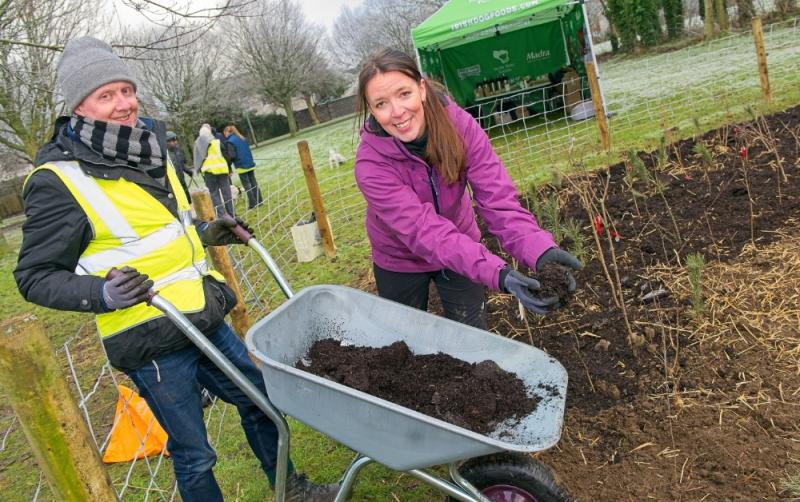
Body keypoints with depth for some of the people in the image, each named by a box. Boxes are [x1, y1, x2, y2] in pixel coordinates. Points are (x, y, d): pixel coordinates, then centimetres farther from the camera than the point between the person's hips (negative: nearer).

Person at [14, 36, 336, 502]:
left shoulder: (149, 147, 7)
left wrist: (204, 234, 8)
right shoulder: (59, 180, -16)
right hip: (151, 344, -8)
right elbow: (35, 276, -11)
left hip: (206, 320, 8)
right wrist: (103, 294, -27)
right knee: (194, 454, 6)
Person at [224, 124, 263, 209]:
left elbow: (232, 156, -15)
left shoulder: (230, 141, -10)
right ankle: (259, 201, 11)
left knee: (247, 185, -1)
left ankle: (252, 203, 0)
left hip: (241, 166, -7)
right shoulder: (242, 138, 12)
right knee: (253, 183, 10)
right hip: (250, 164, 7)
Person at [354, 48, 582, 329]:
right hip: (401, 263, -1)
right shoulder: (371, 165, -32)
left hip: (460, 250, 2)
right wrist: (497, 274, -54)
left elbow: (497, 197, -31)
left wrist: (539, 250, -49)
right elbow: (422, 230, -41)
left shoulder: (459, 125, -25)